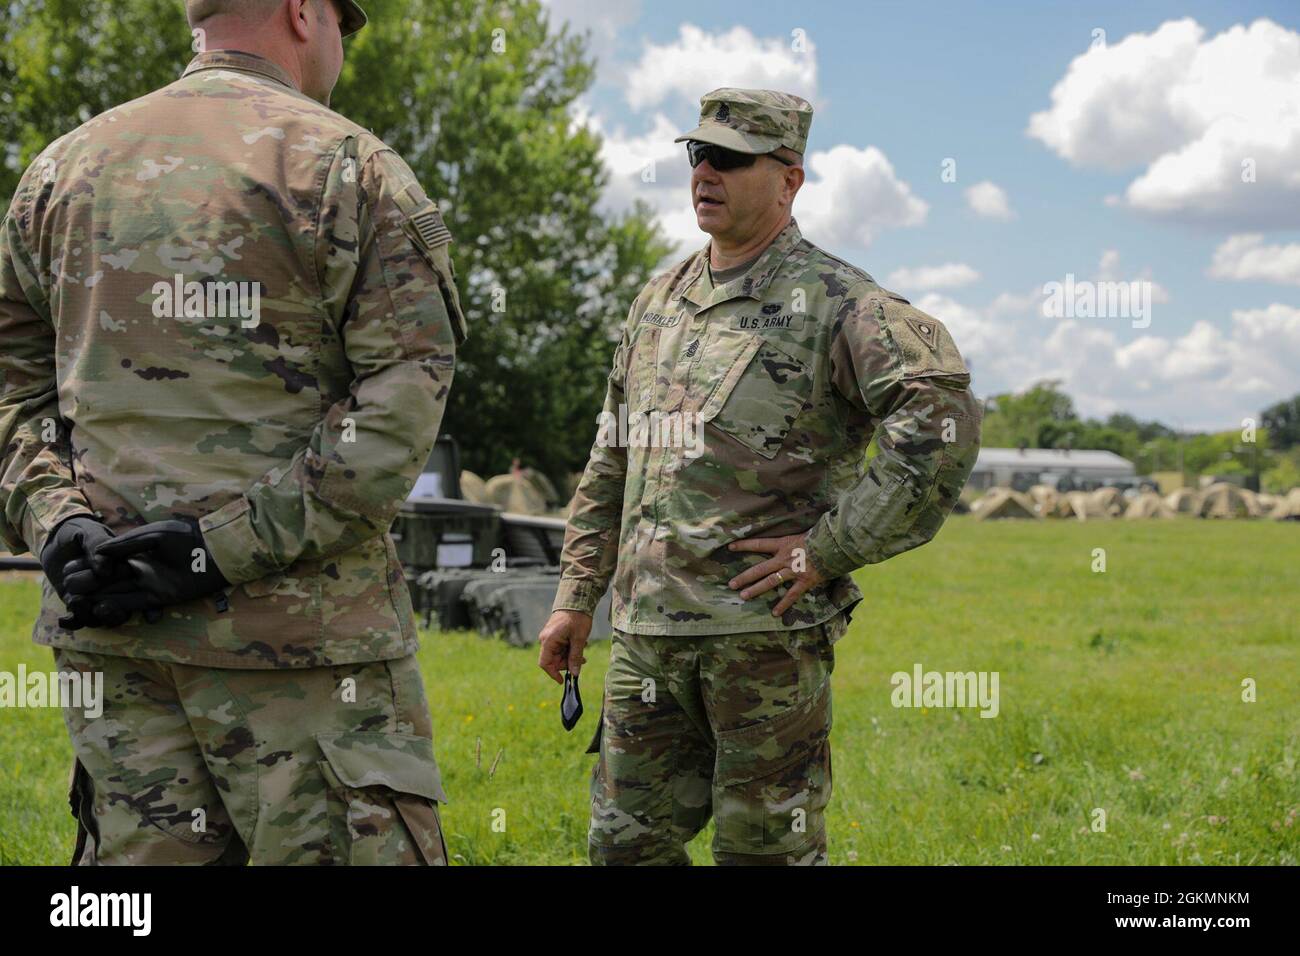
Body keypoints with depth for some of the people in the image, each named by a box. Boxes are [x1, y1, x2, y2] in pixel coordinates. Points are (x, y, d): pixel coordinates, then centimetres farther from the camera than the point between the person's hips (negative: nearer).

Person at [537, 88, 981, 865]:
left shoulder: (836, 302, -7)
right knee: (628, 841, 11)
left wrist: (828, 549, -18)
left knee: (768, 848, 2)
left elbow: (944, 421, -20)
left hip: (766, 627, -6)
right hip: (647, 627, 7)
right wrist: (576, 595, 18)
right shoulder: (659, 301, 15)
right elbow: (614, 460, 22)